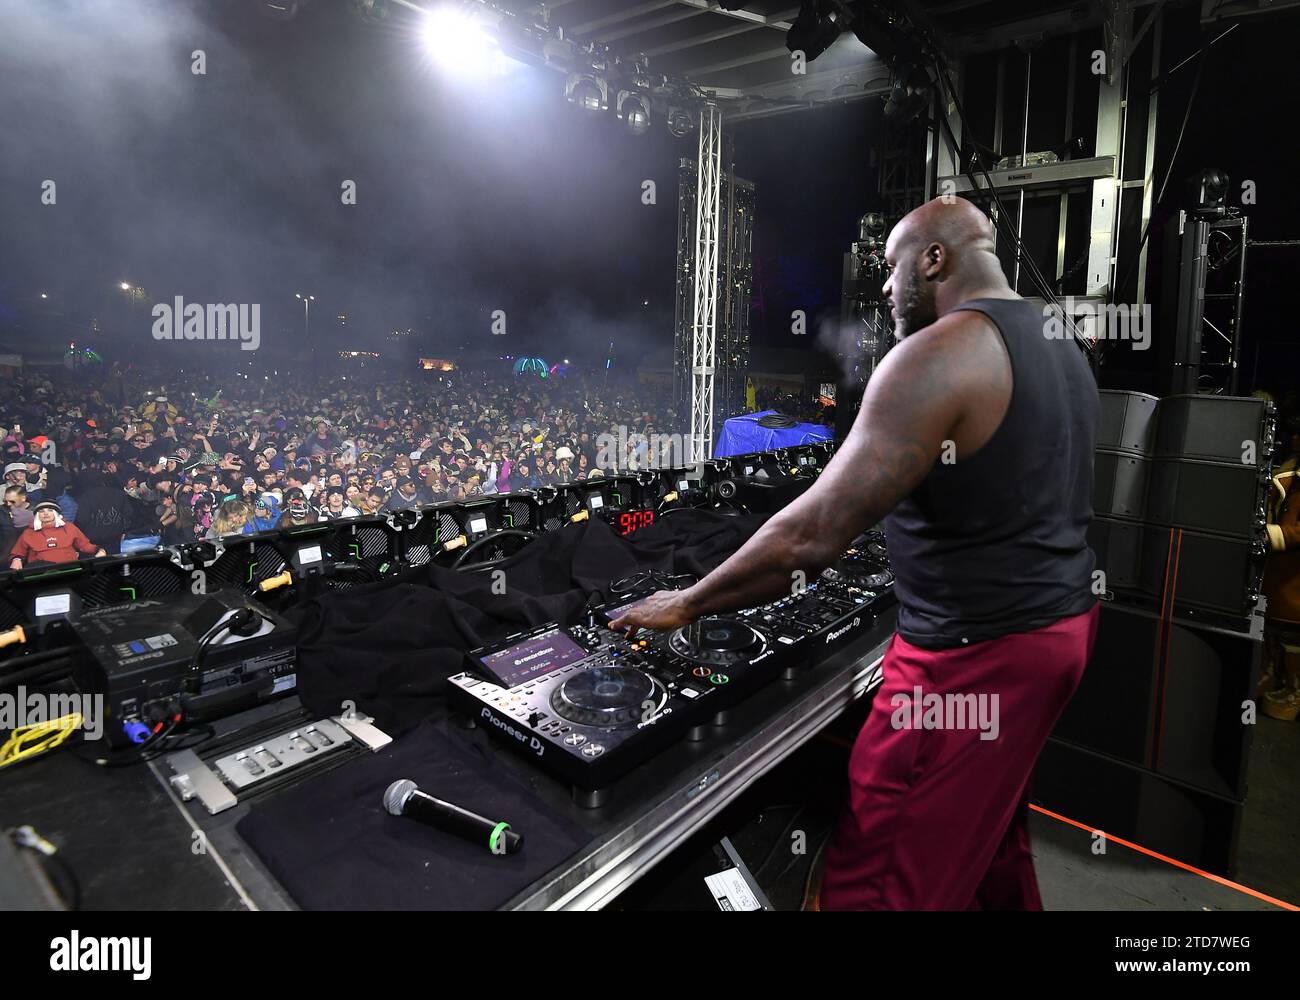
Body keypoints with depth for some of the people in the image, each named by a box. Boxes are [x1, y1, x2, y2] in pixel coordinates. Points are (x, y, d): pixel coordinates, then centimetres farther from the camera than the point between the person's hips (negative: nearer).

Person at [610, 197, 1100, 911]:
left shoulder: (936, 355, -18)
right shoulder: (1062, 352, 11)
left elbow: (811, 536, -22)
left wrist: (685, 605, -11)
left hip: (976, 656, -9)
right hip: (1063, 623, 10)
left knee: (874, 884, 3)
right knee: (992, 844, 26)